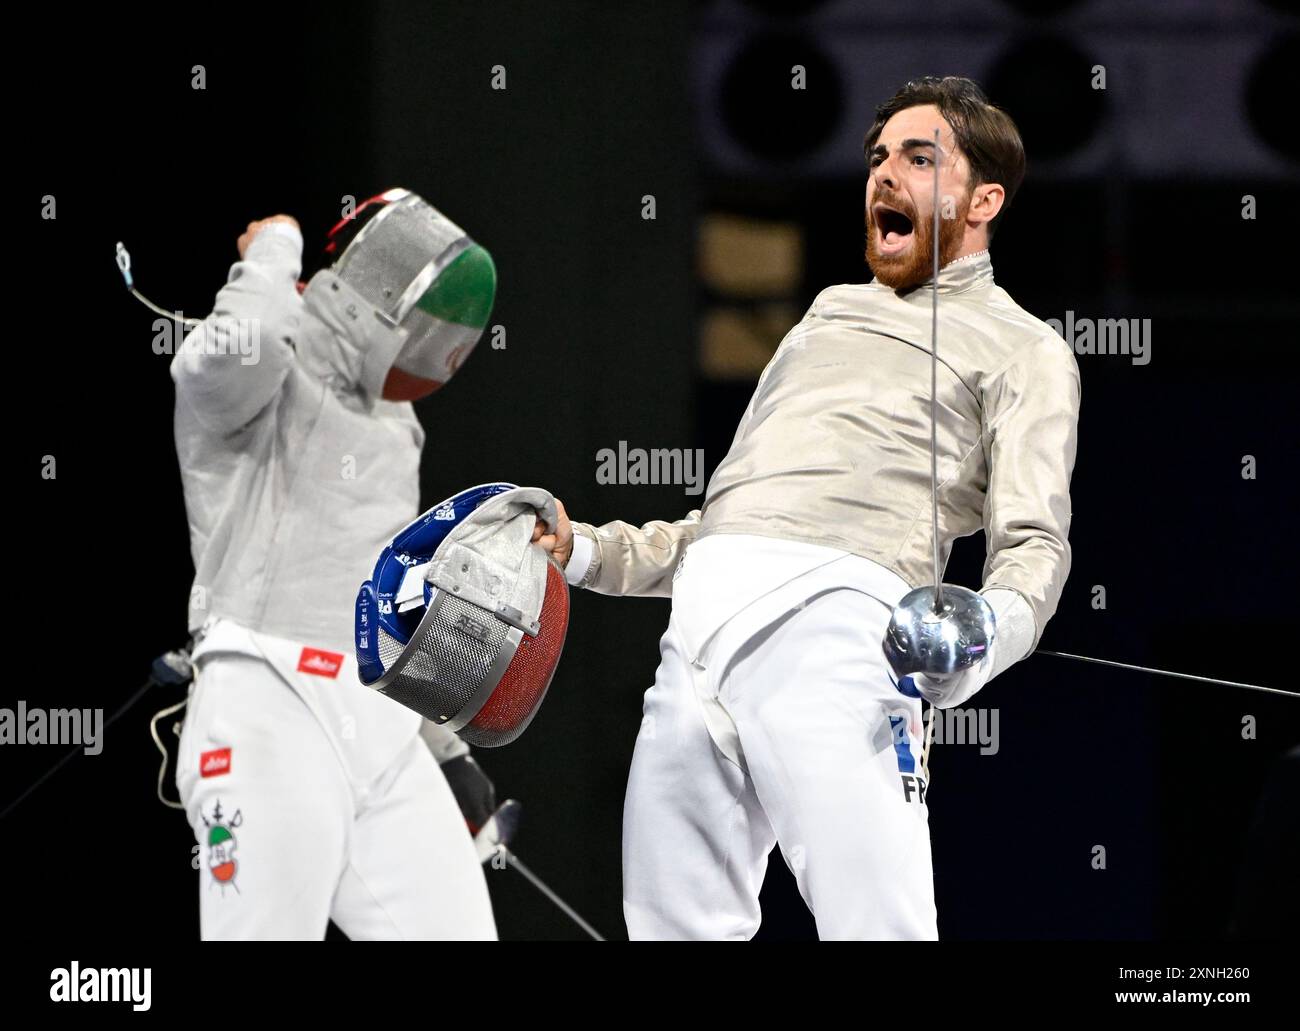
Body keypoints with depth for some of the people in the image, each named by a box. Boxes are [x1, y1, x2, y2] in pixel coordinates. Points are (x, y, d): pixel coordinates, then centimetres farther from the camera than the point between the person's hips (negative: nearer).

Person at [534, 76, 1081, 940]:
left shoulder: (1021, 345, 12)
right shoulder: (835, 313, 32)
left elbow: (1034, 544, -1)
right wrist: (582, 551, 22)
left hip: (830, 618, -7)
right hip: (700, 620, 7)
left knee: (879, 930, -18)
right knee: (681, 929, 5)